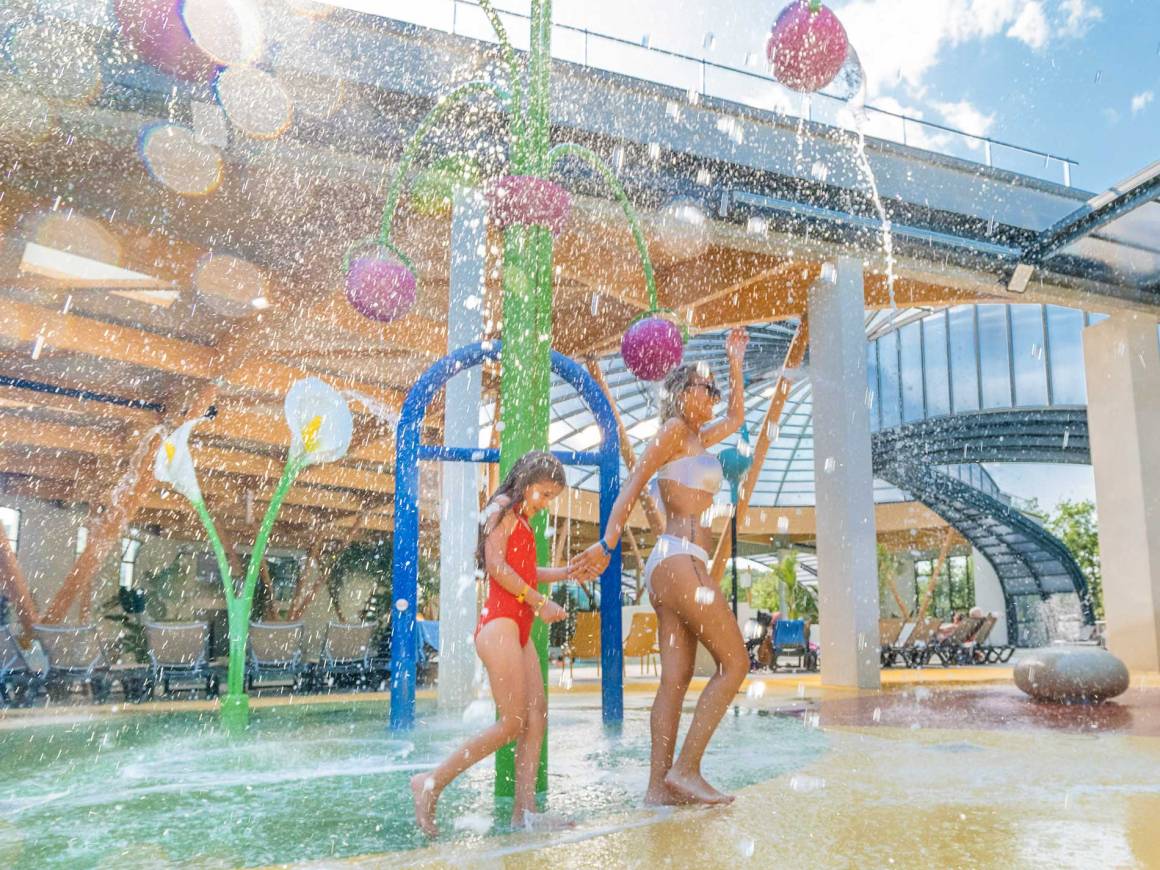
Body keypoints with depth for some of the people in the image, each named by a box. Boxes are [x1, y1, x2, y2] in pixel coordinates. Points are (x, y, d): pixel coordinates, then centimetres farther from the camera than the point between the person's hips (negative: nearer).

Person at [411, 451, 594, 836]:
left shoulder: (521, 521, 24)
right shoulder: (503, 507, -4)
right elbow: (496, 566, -14)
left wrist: (565, 572, 21)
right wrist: (539, 601, -12)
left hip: (518, 630, 10)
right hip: (500, 623, -10)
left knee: (536, 720, 1)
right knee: (512, 723, -12)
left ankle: (524, 810, 1)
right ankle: (431, 783, -4)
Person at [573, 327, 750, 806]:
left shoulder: (697, 438, 24)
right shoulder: (675, 429, -1)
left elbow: (736, 417, 41)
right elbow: (633, 484, -10)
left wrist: (735, 362, 41)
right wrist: (607, 543, -19)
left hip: (669, 566, 9)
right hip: (680, 558, -9)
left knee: (676, 679, 3)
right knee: (735, 663, -7)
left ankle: (659, 784, 2)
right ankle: (685, 769, -7)